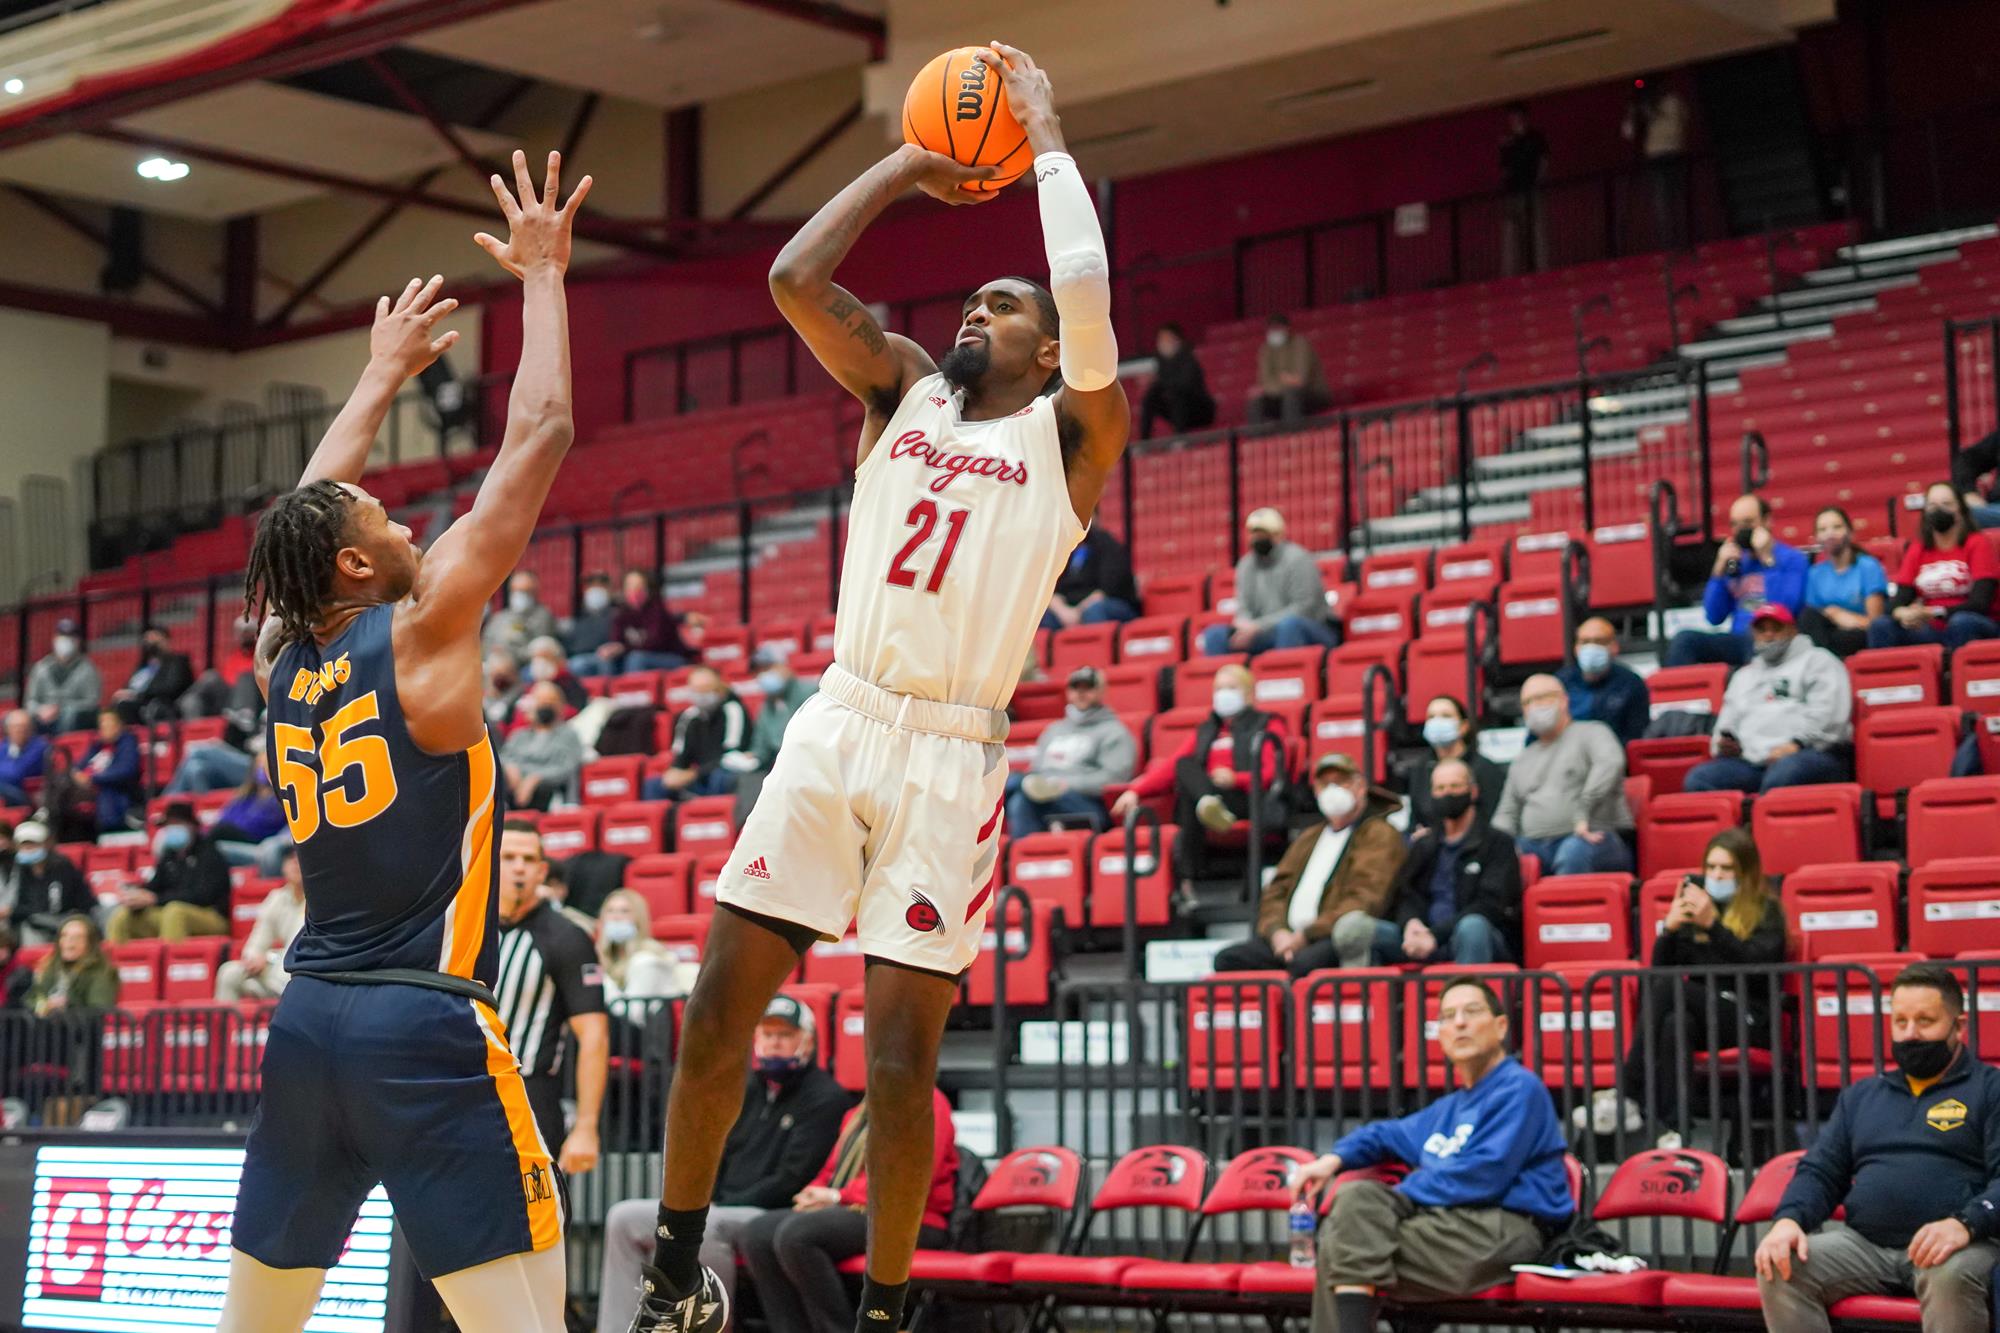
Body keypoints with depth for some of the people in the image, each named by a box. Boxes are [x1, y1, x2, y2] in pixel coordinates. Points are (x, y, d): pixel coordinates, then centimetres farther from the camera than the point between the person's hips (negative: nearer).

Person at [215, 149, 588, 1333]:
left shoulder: (281, 660, 11)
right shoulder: (424, 630, -6)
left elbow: (310, 511, 30)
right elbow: (541, 436, -4)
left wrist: (387, 373, 40)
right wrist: (544, 276, 7)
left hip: (308, 1023, 7)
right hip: (426, 1026, -7)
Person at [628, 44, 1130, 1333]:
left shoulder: (1071, 432, 1)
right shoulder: (901, 388, 14)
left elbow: (1089, 303, -17)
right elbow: (797, 278, 1)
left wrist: (1045, 137, -6)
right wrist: (904, 166, 8)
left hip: (951, 754, -4)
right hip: (837, 725, 4)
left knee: (902, 1054, -3)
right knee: (718, 1005, 1)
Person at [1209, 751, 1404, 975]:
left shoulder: (1379, 835, 4)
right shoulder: (1308, 839, 30)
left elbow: (1364, 902, -9)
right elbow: (1275, 892, 22)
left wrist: (1306, 935, -15)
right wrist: (1277, 932, -2)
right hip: (1289, 938, 7)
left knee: (1305, 963, -39)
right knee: (1228, 959, -17)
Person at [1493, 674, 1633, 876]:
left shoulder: (1590, 733, 8)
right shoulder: (1522, 761, 27)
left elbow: (1611, 762, -13)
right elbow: (1507, 814, 24)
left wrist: (1584, 814, -22)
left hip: (1592, 839, -5)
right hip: (1534, 846, 5)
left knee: (1573, 853, -41)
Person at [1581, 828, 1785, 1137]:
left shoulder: (1766, 910, 5)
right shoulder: (1696, 902, 16)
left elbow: (1756, 965, -13)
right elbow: (1661, 969, 11)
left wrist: (1713, 925, -22)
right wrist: (1669, 928, -7)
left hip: (1750, 1019, -4)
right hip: (1705, 1014, 4)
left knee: (1668, 989, -28)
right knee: (1676, 1022, -33)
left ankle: (1626, 1095, -32)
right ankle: (1661, 1121, -45)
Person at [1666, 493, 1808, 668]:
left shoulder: (1792, 559, 4)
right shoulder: (1736, 562, 19)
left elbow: (1785, 608, -14)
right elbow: (1715, 618, 13)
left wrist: (1768, 560, -9)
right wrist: (1720, 570, 6)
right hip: (1737, 643, 5)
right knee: (1683, 639, -20)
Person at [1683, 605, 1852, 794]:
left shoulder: (1817, 660, 17)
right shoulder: (1744, 676, 35)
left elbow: (1826, 711, 1)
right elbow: (1729, 720, 34)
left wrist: (1797, 743, -14)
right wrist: (1723, 744, 9)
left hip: (1809, 754, -5)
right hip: (1750, 762, 5)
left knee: (1782, 776, -42)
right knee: (1698, 779, -24)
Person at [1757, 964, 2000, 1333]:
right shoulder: (1861, 1095, 24)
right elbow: (1821, 1172, 20)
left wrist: (1964, 1224, -26)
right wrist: (1789, 1219, -3)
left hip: (1955, 1246, -4)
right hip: (1865, 1245, 5)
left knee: (1951, 1276, -39)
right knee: (1779, 1268, -21)